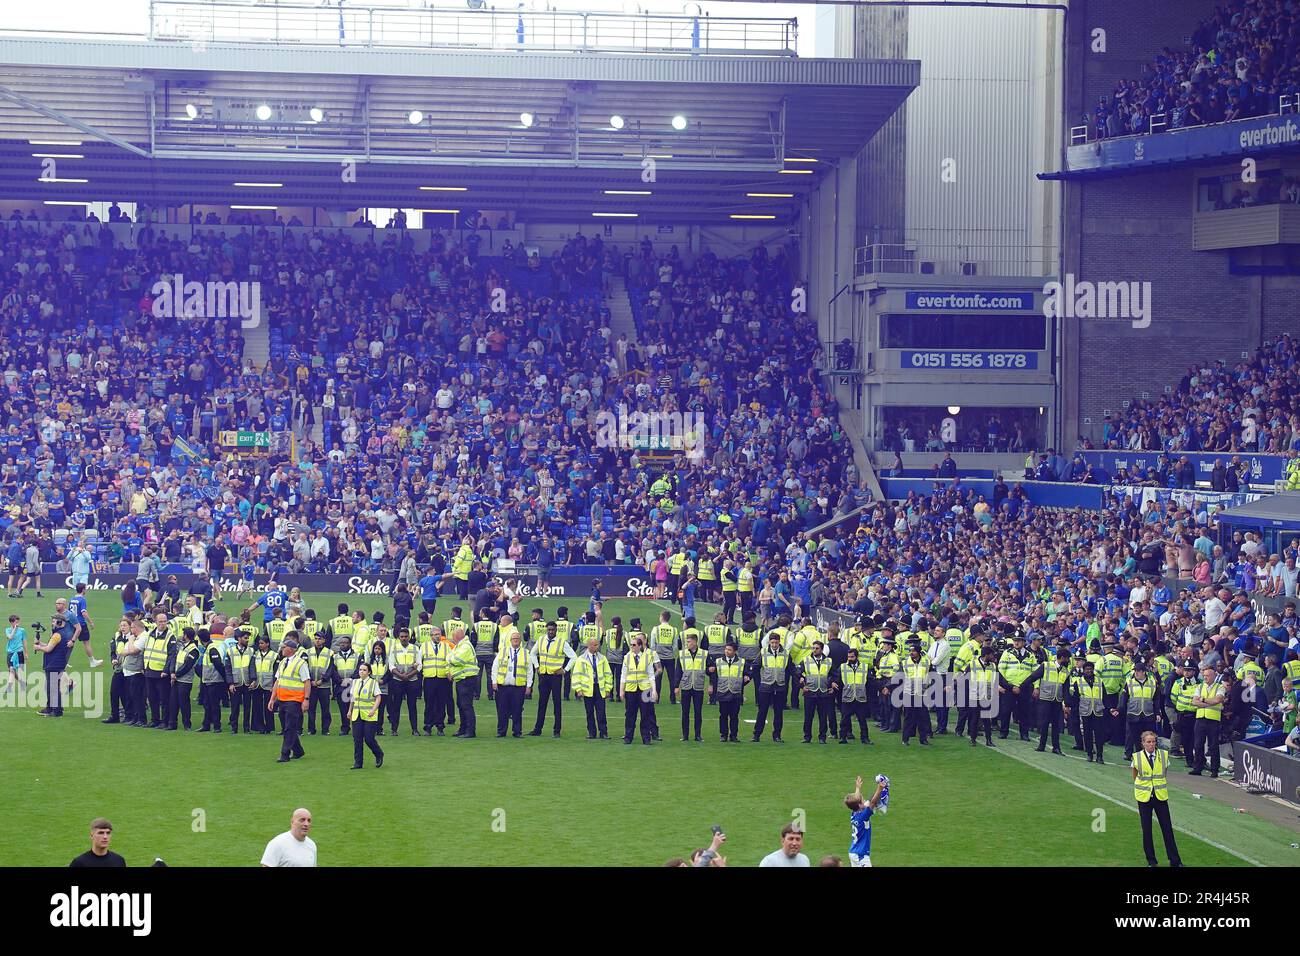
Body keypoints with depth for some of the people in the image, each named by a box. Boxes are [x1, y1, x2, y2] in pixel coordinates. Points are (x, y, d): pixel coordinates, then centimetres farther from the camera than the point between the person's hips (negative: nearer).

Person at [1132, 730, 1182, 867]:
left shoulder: (1163, 755, -3)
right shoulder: (1137, 757, -6)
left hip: (1160, 796, 1)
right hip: (1144, 797, -1)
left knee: (1167, 828, 0)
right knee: (1146, 829, 3)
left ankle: (1175, 861, 4)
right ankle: (1151, 860, 14)